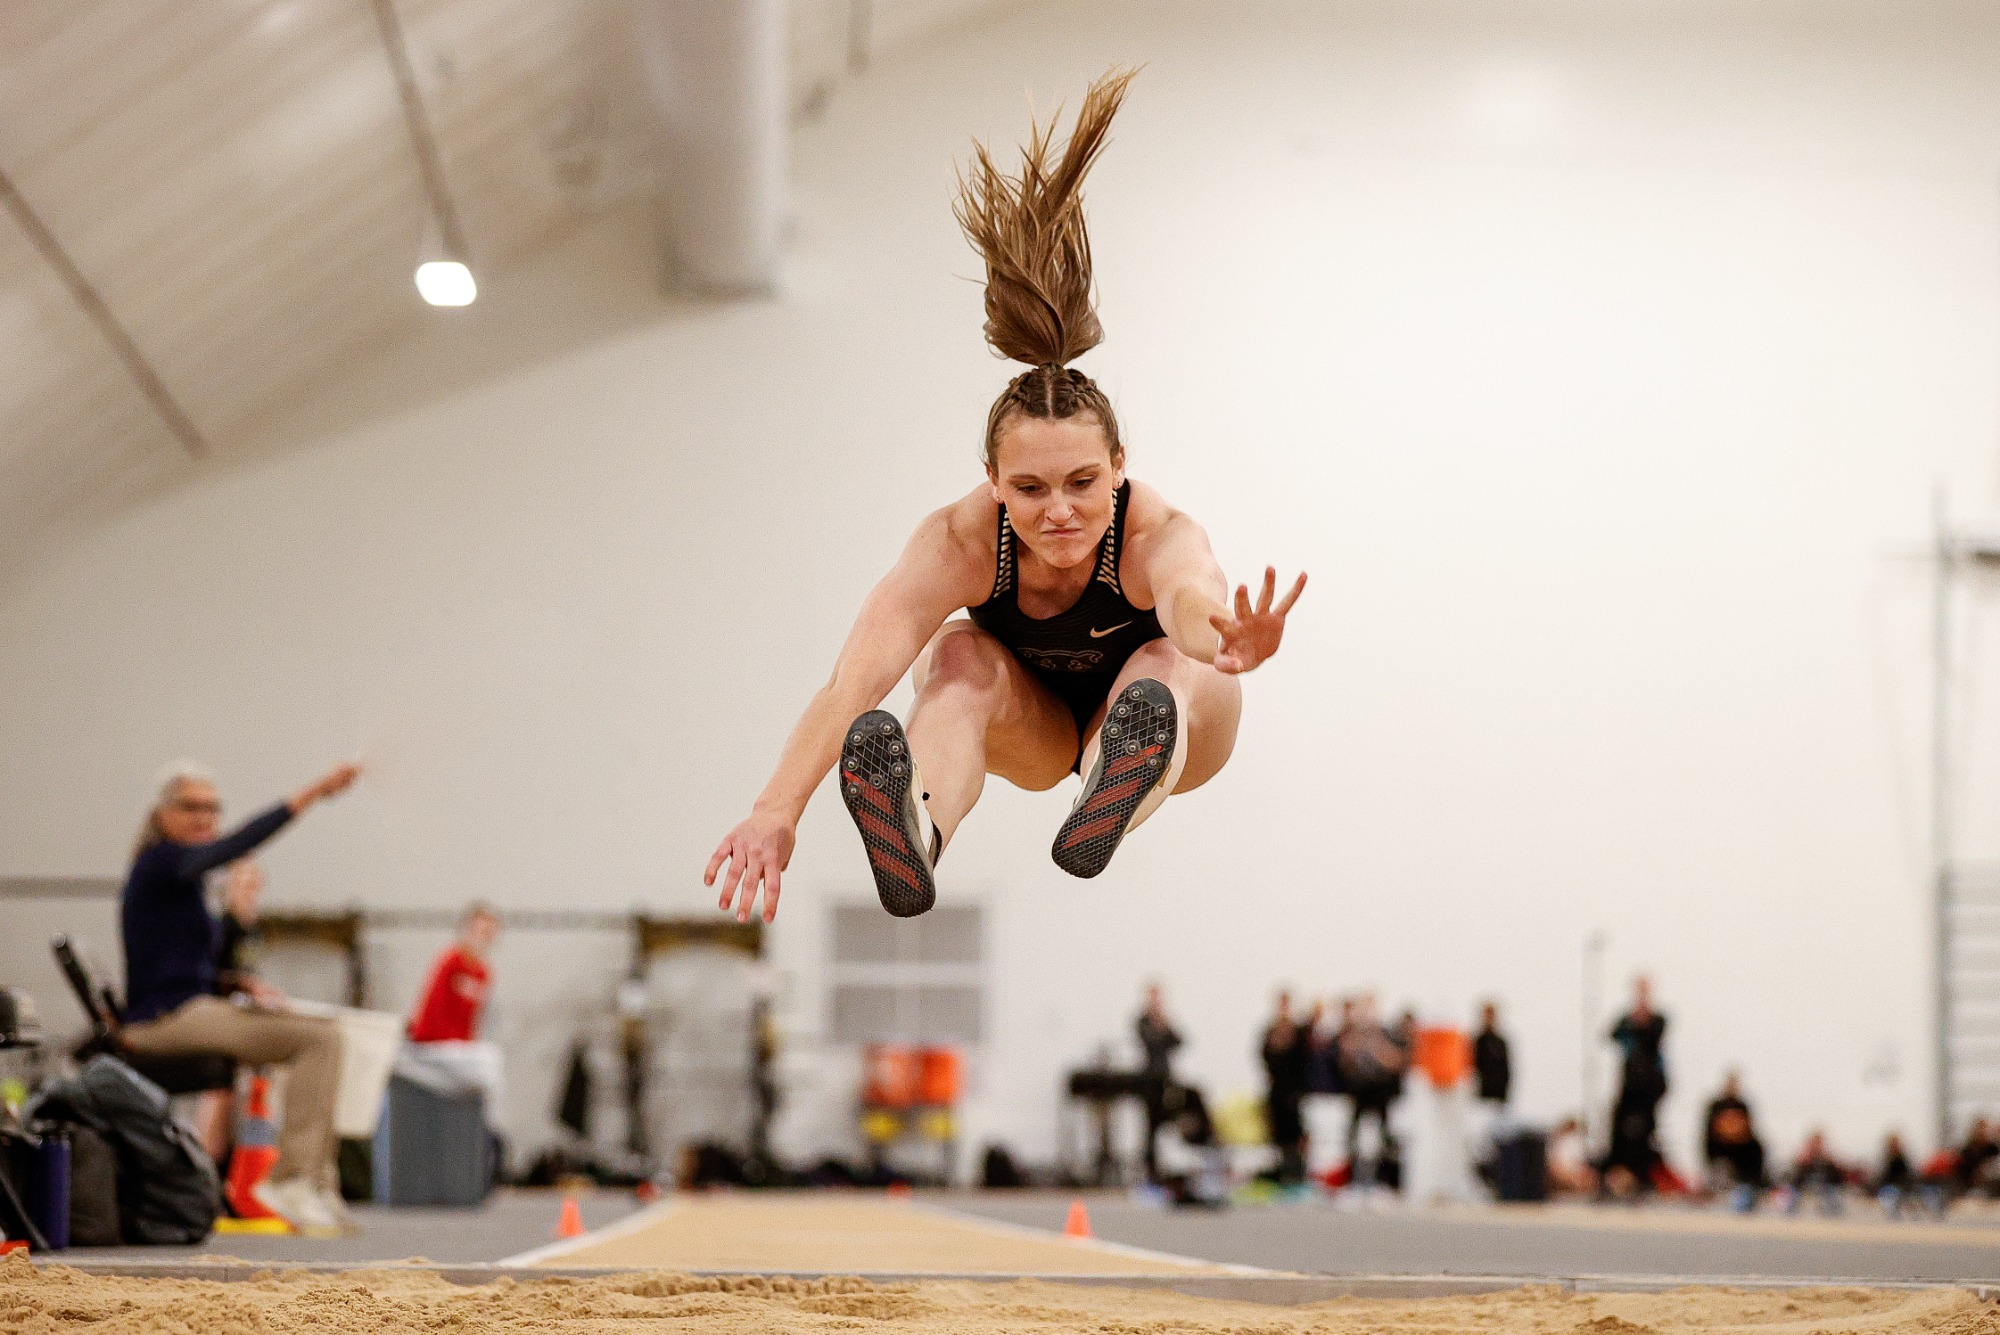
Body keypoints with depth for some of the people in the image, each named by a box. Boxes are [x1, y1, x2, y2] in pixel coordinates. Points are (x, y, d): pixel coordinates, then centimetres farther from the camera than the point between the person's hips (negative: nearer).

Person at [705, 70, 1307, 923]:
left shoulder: (1157, 534, -38)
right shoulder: (961, 541, -35)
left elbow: (1192, 596, -64)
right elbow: (856, 676, -50)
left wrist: (1221, 642, -89)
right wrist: (777, 810, -67)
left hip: (1159, 721, -1)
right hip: (1033, 730, 1)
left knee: (1168, 662, -36)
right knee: (961, 656, -32)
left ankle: (1116, 801, -70)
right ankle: (917, 835, -63)